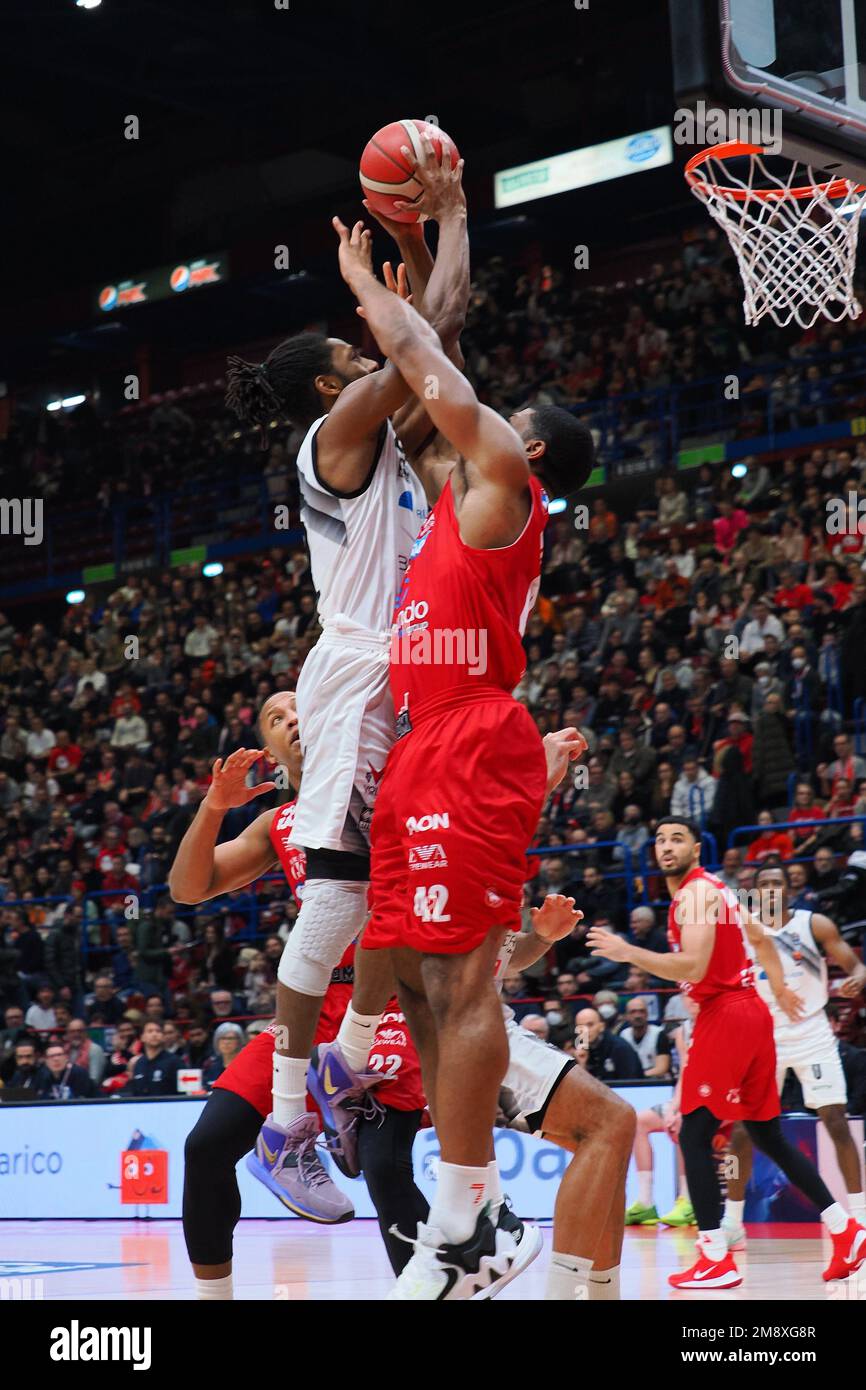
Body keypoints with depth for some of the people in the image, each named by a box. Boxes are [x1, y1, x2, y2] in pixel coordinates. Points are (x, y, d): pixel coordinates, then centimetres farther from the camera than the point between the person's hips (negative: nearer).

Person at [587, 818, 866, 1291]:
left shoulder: (694, 893, -11)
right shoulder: (715, 889, 19)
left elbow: (693, 968, -23)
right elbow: (759, 936, 32)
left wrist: (628, 952, -22)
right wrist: (779, 988, 42)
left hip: (724, 1015, -10)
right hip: (751, 1011, 10)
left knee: (694, 1135, -10)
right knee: (767, 1134, 16)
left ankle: (716, 1261, -15)